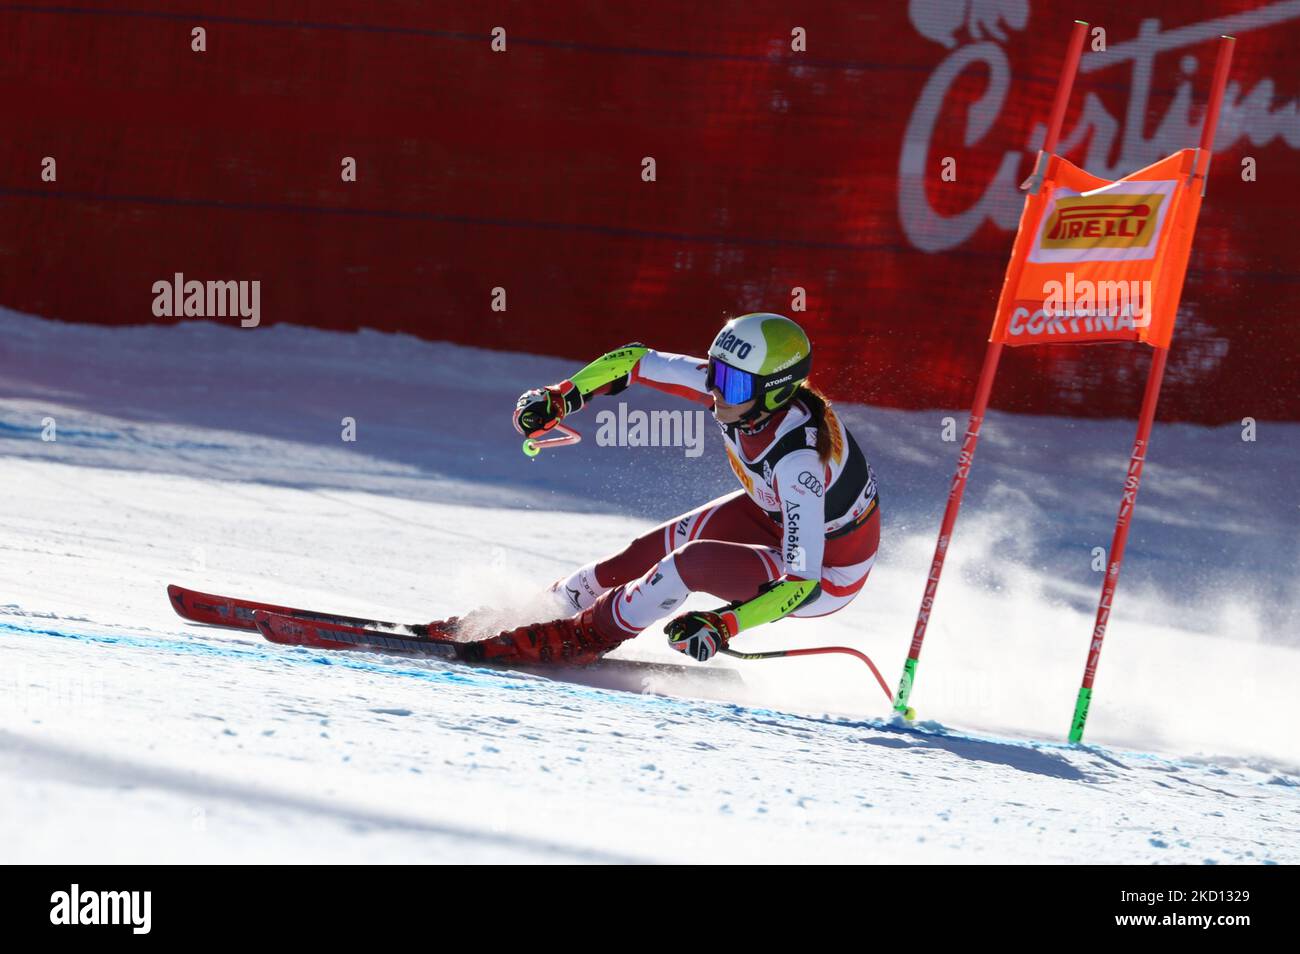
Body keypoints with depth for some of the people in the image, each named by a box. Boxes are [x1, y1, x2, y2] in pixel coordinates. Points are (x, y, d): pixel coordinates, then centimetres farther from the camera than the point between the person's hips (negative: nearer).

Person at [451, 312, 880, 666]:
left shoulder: (798, 459, -40)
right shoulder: (729, 382, -22)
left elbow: (804, 581, -41)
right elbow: (636, 361, -7)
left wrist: (723, 626, -48)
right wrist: (560, 397, -15)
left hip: (826, 571, -7)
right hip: (772, 513, 7)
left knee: (691, 562, -23)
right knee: (649, 550, 4)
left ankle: (581, 637, -2)